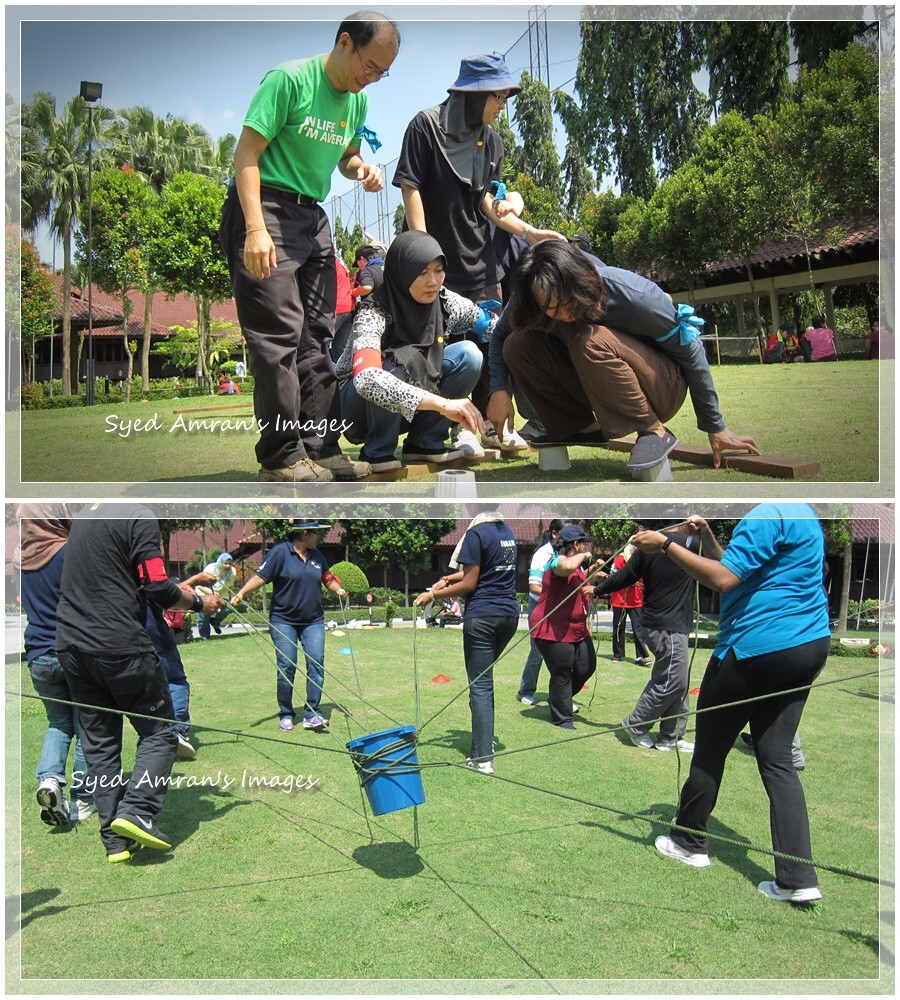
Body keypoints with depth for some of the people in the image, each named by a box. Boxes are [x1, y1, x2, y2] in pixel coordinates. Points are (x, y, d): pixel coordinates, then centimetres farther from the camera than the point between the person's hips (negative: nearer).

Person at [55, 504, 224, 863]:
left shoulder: (86, 513, 16)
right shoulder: (139, 517, -10)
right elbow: (157, 590, -14)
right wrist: (198, 602, 4)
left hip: (71, 643, 8)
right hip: (121, 645, -7)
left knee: (98, 742, 10)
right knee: (158, 733, 6)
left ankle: (115, 839, 12)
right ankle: (136, 810, -9)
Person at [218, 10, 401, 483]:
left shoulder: (358, 99, 12)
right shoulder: (289, 78, -10)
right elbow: (246, 152, -15)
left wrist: (362, 170, 1)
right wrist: (256, 229, -26)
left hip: (312, 215, 8)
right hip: (264, 209, -8)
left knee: (317, 335, 6)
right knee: (279, 334, -12)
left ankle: (321, 446, 11)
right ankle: (281, 457, -8)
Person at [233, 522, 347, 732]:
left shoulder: (316, 556, 9)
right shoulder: (279, 552, -8)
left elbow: (327, 578, 20)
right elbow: (260, 576, -14)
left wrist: (338, 589, 1)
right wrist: (241, 593, -27)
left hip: (313, 621, 4)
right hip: (283, 621, -4)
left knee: (316, 664, -6)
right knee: (286, 667, -2)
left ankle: (312, 714, 0)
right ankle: (286, 715, 13)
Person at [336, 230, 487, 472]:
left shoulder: (447, 303, -13)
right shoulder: (374, 313, -28)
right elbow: (366, 379, -45)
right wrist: (442, 403, -52)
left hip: (412, 410, 5)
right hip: (358, 400, -5)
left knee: (468, 354, -16)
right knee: (398, 364, -35)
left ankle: (425, 442, -5)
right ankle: (378, 451, -13)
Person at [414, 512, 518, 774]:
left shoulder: (476, 533, -12)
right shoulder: (507, 530, 12)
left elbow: (470, 584, -12)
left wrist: (433, 595, -3)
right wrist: (448, 580, 24)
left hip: (482, 617, -7)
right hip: (509, 614, 7)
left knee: (480, 686, -4)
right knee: (485, 677, 21)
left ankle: (483, 758, -4)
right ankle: (485, 740, 26)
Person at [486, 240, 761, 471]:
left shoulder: (633, 296, -29)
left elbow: (691, 350, -16)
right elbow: (500, 336, -1)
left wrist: (715, 428, -10)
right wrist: (498, 389, -20)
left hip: (662, 388, -5)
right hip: (596, 390, 5)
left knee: (589, 340, -35)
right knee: (517, 346, -15)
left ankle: (654, 431, -19)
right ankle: (583, 428, 0)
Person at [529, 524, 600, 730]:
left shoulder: (577, 563, 14)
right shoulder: (558, 560, -17)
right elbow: (568, 567, -43)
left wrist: (592, 569, 17)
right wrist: (583, 556, -23)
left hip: (578, 629, 10)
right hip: (553, 630, -10)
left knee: (587, 667, 13)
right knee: (561, 675, 0)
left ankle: (562, 700, 36)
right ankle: (562, 718, 14)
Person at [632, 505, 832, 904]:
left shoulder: (768, 514, -16)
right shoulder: (800, 513, 17)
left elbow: (724, 579, -22)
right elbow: (740, 571, 21)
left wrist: (667, 546, -17)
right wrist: (706, 537, 14)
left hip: (757, 647, -10)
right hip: (809, 646, 10)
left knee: (710, 748, 8)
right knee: (777, 759, 9)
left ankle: (690, 842, 24)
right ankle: (798, 878, 5)